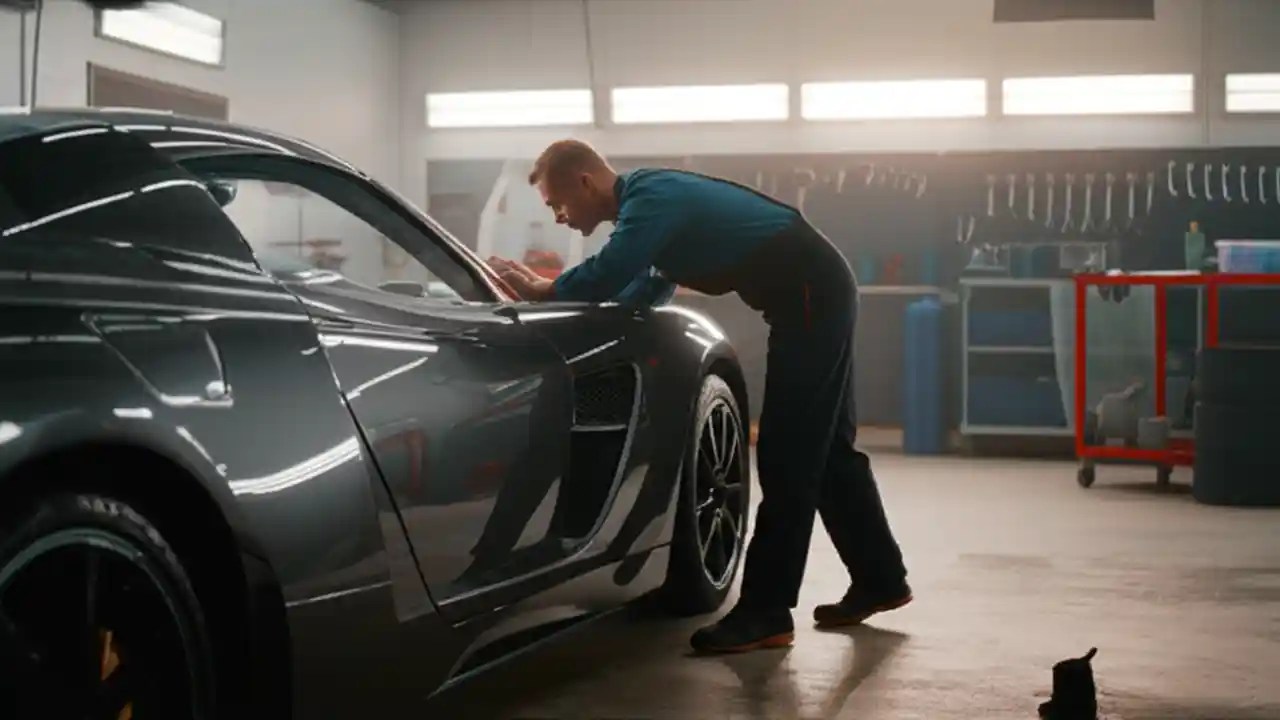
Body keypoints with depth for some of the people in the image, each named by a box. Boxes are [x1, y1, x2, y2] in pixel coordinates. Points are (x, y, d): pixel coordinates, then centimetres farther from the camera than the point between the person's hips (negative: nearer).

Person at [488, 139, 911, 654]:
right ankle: (880, 580, 27)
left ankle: (765, 613, -6)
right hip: (818, 291, 10)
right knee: (825, 450, 17)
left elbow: (603, 281, -30)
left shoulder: (651, 199, -19)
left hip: (810, 293, -10)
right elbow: (621, 283, 16)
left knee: (788, 457, -9)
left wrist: (538, 290, -14)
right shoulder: (649, 194, 10)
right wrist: (548, 286, 5)